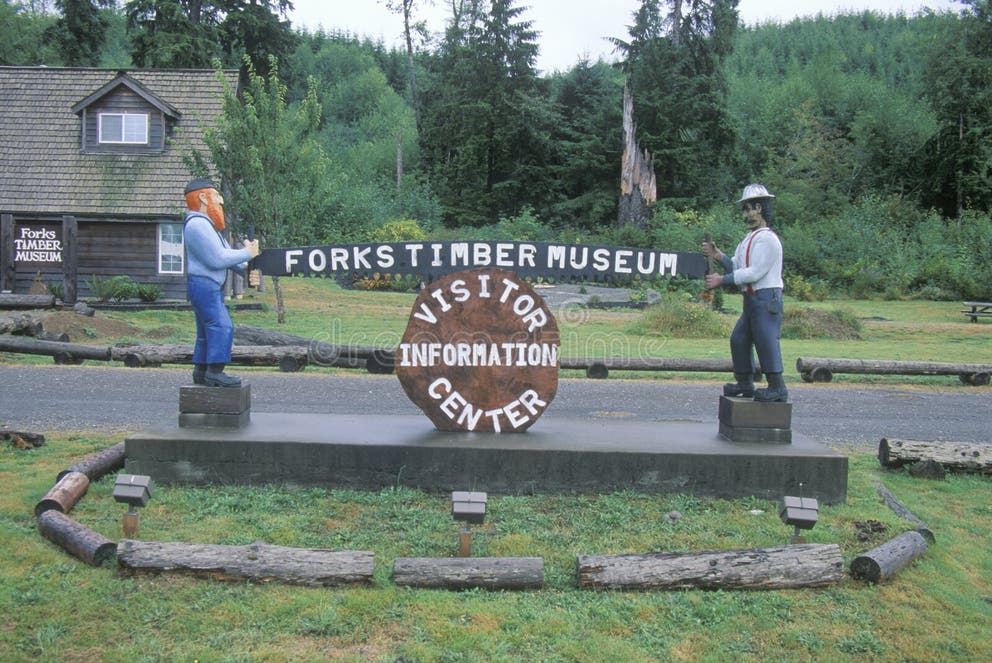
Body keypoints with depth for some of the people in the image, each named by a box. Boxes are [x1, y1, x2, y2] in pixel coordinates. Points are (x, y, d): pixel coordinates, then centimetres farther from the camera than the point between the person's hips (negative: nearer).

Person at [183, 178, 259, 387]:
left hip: (211, 286, 11)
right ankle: (214, 372, -20)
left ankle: (200, 372, 19)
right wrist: (247, 254, -11)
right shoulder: (198, 224, -15)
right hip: (203, 284, -11)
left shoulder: (207, 224, 20)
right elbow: (217, 259, -20)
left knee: (207, 331, 13)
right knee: (221, 326, -18)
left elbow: (224, 252, 18)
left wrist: (245, 267, 3)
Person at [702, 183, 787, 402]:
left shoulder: (767, 238, -13)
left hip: (766, 299, -10)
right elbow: (736, 266, 14)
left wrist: (722, 280, -18)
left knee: (766, 341, -10)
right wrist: (717, 255, -3)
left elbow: (754, 273, -20)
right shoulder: (749, 237, 18)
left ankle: (777, 388, -3)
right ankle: (745, 384, 22)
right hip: (752, 299, 10)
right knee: (739, 340, 12)